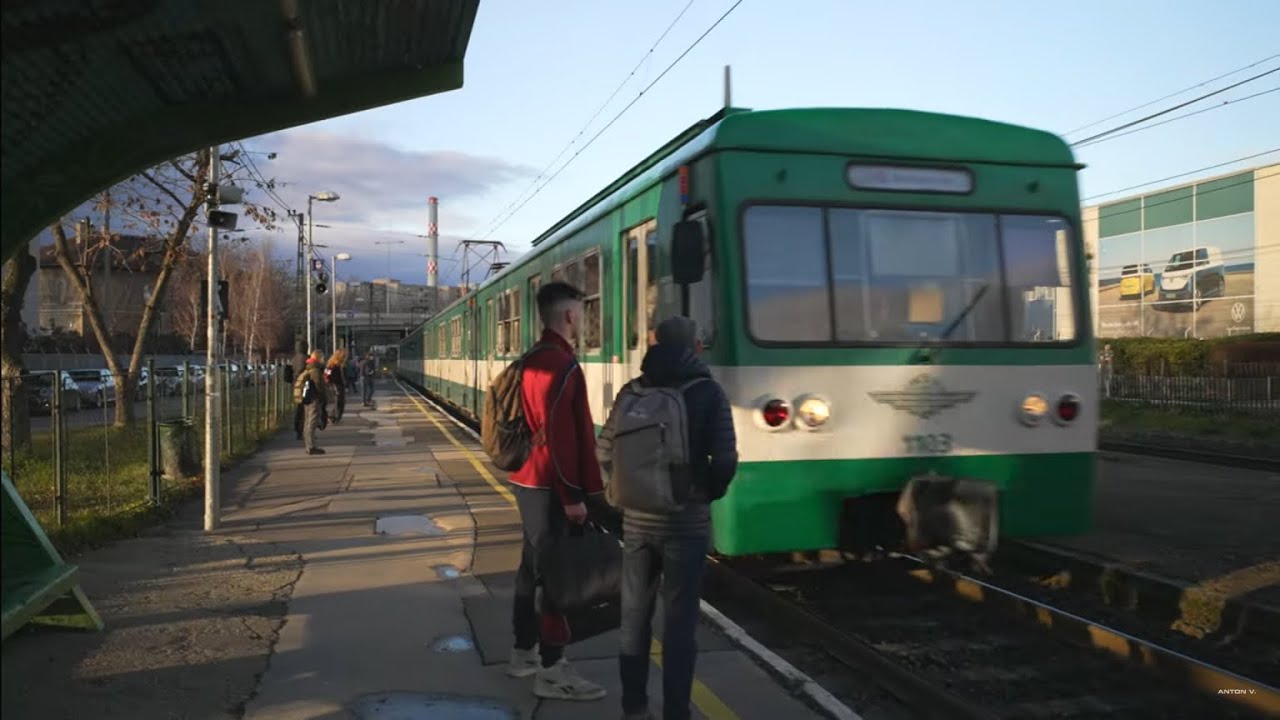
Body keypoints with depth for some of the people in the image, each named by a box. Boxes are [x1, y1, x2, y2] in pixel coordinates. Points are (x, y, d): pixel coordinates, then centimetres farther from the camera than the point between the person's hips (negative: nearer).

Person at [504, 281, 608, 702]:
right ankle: (552, 671, 3)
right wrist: (574, 495, -20)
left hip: (528, 479, 10)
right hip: (550, 486, -10)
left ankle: (525, 652, 28)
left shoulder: (531, 360, 12)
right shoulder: (562, 365, -18)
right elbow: (561, 437, -23)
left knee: (533, 564, 17)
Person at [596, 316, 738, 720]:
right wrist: (707, 494, 6)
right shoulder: (708, 392, -8)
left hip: (636, 520, 3)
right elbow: (724, 461, -13)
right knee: (679, 621, 5)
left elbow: (604, 453, 2)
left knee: (635, 616, 14)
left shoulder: (632, 391, 1)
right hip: (686, 523, -3)